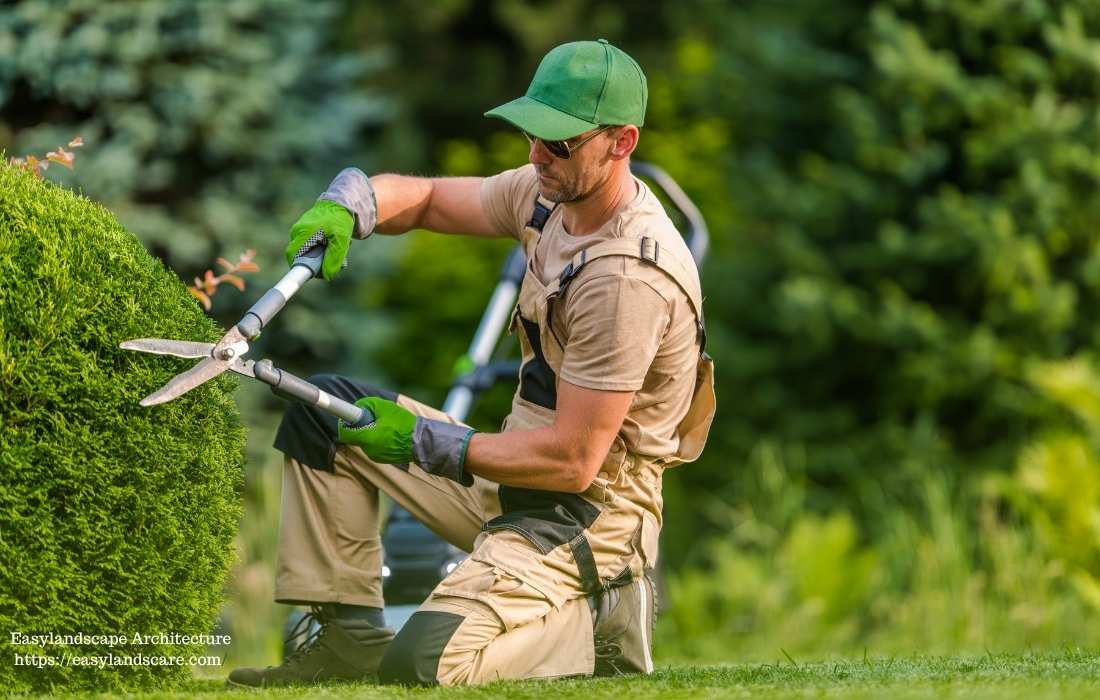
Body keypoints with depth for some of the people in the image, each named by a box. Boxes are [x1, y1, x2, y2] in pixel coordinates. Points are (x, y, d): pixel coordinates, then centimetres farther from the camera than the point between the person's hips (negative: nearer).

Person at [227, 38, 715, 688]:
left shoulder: (628, 277, -28)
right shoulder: (552, 192, 0)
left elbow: (572, 462, -27)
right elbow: (422, 197, 13)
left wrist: (423, 442, -18)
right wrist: (344, 207, -10)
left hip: (588, 509, -10)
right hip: (515, 472, 10)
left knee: (426, 661, -28)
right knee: (324, 410, 10)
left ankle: (595, 619, -3)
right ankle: (348, 632, 9)